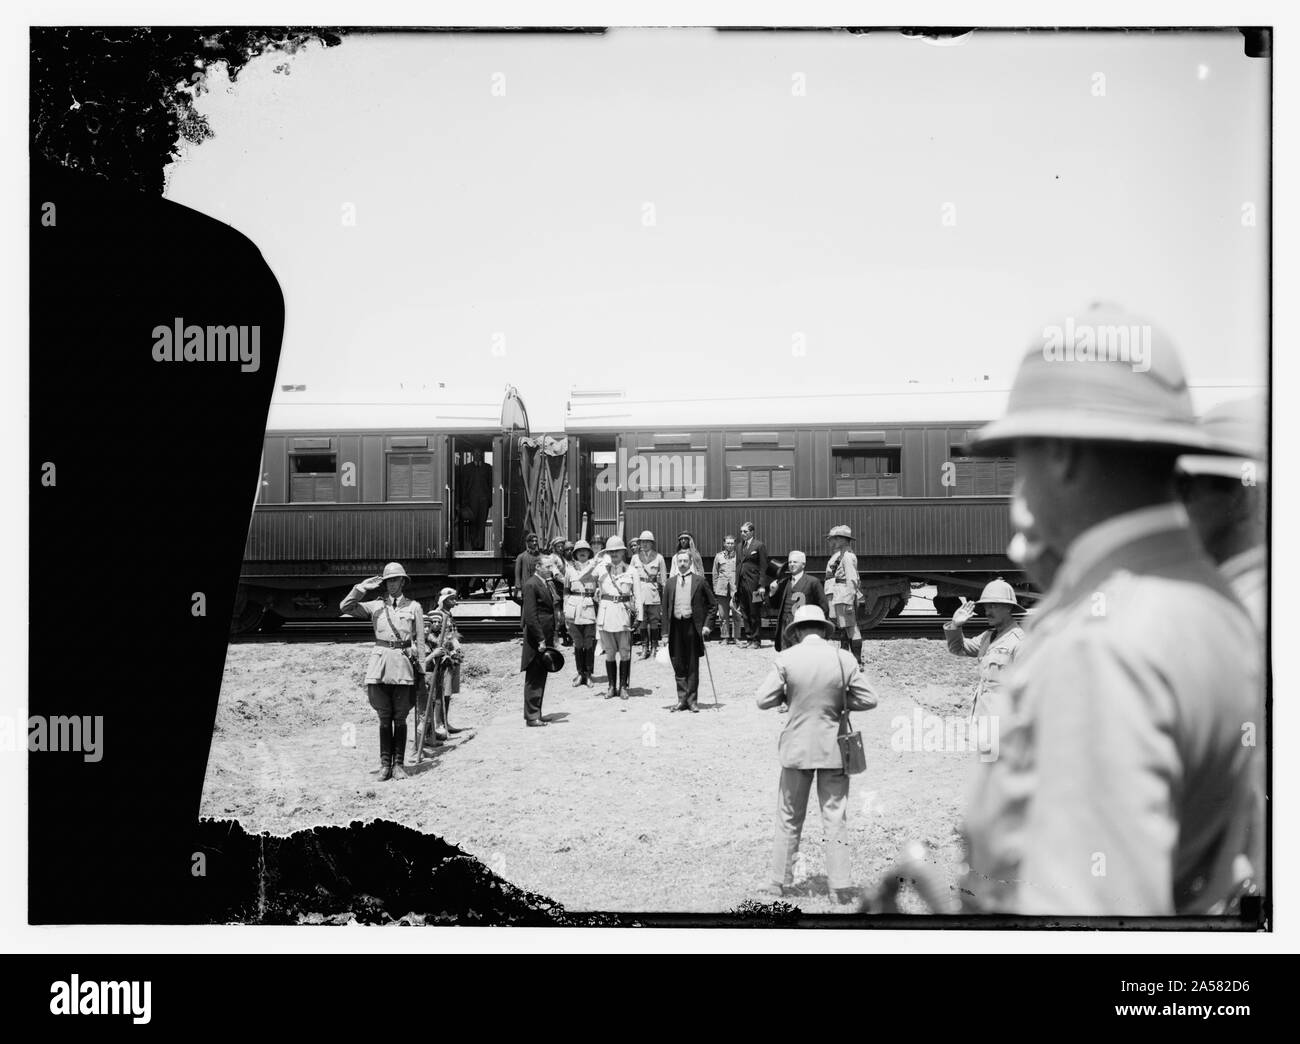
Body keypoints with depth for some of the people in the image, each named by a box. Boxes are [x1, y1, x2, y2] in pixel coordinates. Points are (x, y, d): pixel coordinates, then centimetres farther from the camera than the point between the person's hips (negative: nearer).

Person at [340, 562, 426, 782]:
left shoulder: (413, 607, 7)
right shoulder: (375, 606, 9)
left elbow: (420, 641, 7)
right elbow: (345, 606, 1)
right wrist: (365, 587, -1)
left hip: (403, 665, -1)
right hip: (380, 663, 1)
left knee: (400, 718, 2)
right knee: (384, 718, 3)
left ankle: (398, 764, 8)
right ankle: (385, 764, 7)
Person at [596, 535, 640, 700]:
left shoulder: (631, 571, 4)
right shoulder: (602, 570, 7)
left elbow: (638, 596, 4)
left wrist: (638, 616, -1)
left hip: (624, 612, -1)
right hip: (606, 612, 1)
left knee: (625, 652, 1)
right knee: (609, 653, 5)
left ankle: (623, 686, 10)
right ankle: (612, 686, 13)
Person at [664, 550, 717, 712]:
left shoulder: (699, 581, 1)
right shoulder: (671, 583, 10)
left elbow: (713, 605, 5)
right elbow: (665, 607, 14)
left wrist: (706, 625, -4)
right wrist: (667, 630, 7)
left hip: (693, 626, -3)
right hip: (676, 625, 3)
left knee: (692, 665, 3)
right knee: (678, 665, 5)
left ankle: (692, 700, 9)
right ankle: (682, 699, 12)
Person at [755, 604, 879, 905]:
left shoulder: (786, 659, -10)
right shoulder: (844, 659, -7)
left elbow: (763, 700, -8)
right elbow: (868, 700, -4)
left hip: (797, 748, 0)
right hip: (833, 749, 0)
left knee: (789, 819, 13)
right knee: (835, 819, 7)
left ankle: (779, 883, 20)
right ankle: (840, 888, 6)